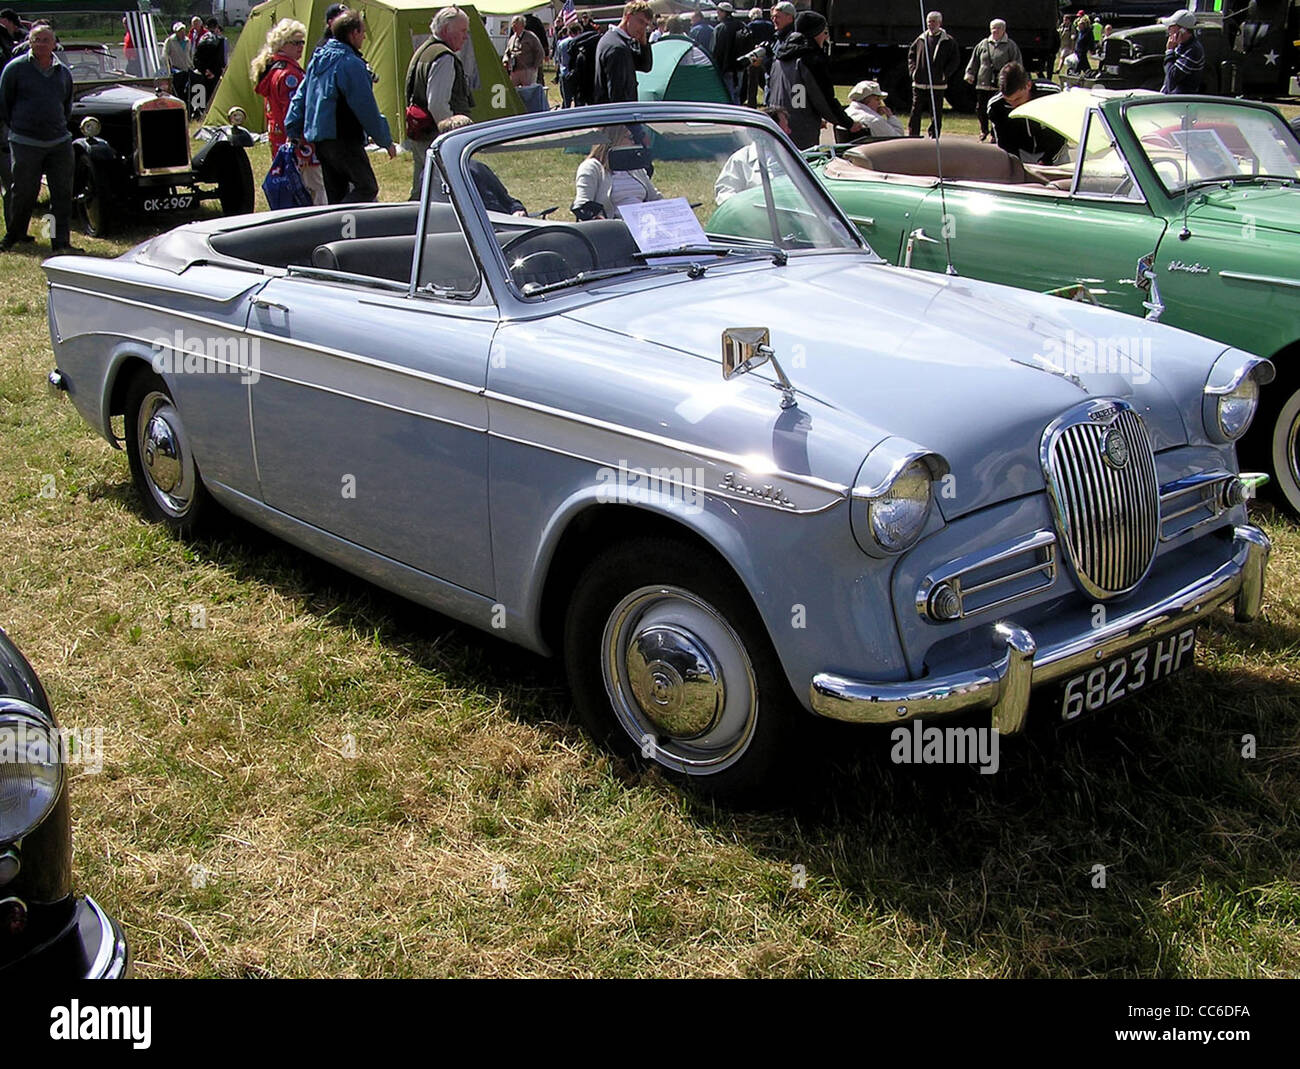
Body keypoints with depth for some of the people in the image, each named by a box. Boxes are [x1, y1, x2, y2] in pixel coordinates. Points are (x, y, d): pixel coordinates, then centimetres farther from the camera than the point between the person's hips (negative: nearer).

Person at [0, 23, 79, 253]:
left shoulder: (63, 72, 10)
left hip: (59, 141, 3)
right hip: (25, 143, -3)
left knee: (63, 192, 1)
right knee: (24, 193, 3)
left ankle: (61, 242, 7)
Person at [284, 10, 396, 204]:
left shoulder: (318, 59, 14)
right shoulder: (351, 64, -14)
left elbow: (300, 96, 17)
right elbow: (367, 108, -14)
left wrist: (292, 131, 21)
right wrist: (386, 141, -6)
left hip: (318, 138, 9)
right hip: (344, 139, -9)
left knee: (335, 194, 14)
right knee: (367, 188, -7)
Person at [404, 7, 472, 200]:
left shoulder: (422, 51, 17)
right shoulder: (444, 58, -16)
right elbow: (438, 105, -24)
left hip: (416, 135, 11)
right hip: (436, 139, -11)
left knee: (420, 190, 17)